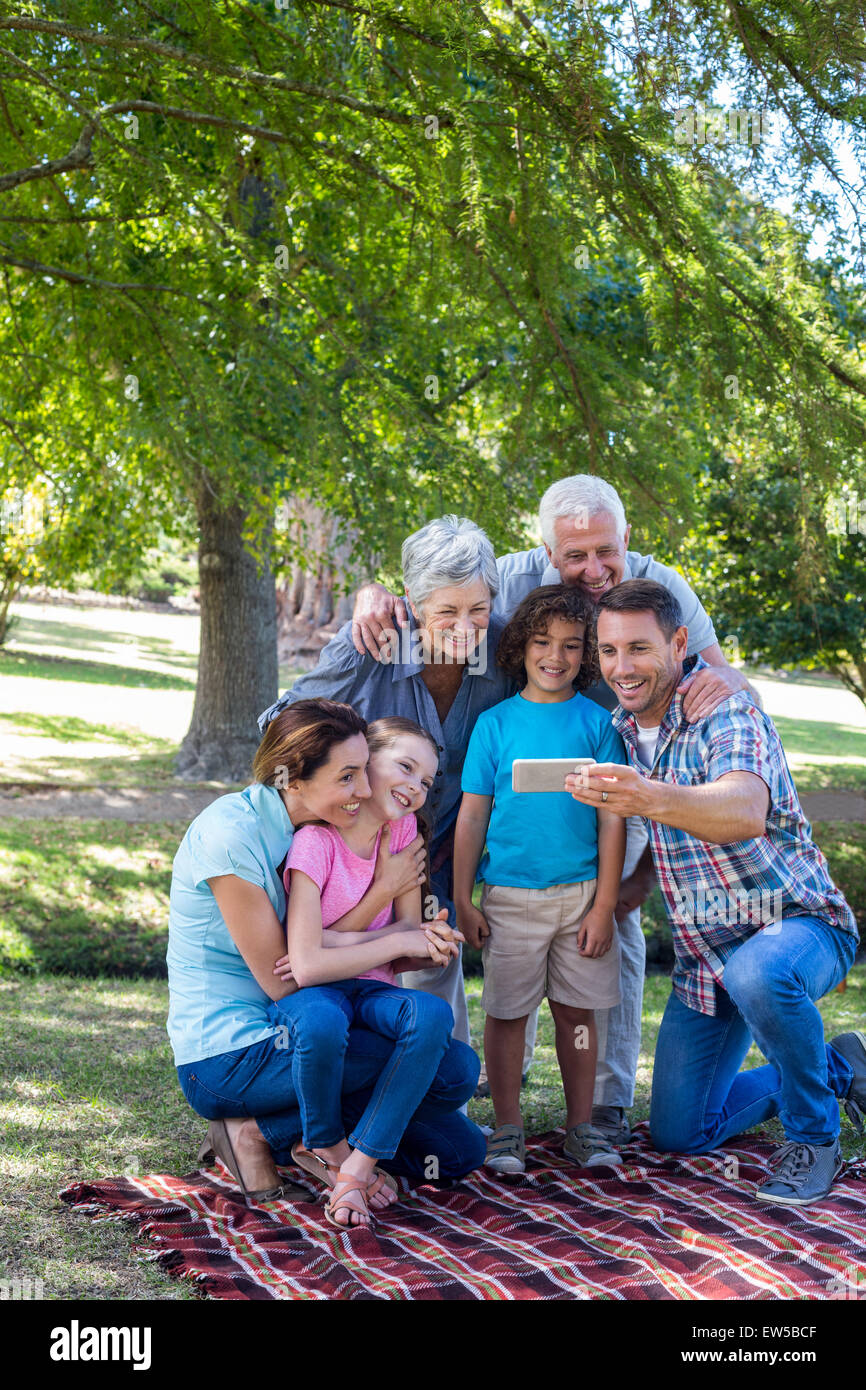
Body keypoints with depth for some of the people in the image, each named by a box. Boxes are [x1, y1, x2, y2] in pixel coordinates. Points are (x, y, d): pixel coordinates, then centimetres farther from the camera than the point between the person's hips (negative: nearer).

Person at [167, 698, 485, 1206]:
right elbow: (282, 978, -17)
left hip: (281, 1036, 9)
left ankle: (274, 1131, 10)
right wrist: (396, 942, -14)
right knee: (454, 1068, -17)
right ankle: (264, 1132, -6)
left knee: (459, 1152, 5)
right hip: (229, 1062, -9)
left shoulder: (312, 827, 6)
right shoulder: (232, 835, -20)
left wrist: (383, 890, -14)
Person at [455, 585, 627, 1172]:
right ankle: (508, 1129, 17)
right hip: (510, 895, 0)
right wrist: (463, 900, 0)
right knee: (507, 1012, 5)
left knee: (577, 1011, 8)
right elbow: (472, 816, 3)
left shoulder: (598, 723, 1)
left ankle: (581, 1125, 20)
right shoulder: (495, 723, 1)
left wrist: (604, 905, -3)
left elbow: (611, 820, 1)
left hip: (581, 894, 0)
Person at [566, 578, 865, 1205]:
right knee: (678, 1134, 9)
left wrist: (652, 799, -61)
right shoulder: (625, 728, 2)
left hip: (798, 923, -7)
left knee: (757, 973, -43)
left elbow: (746, 812, -44)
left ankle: (813, 1137, -16)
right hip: (703, 952, 8)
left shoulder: (726, 711, -21)